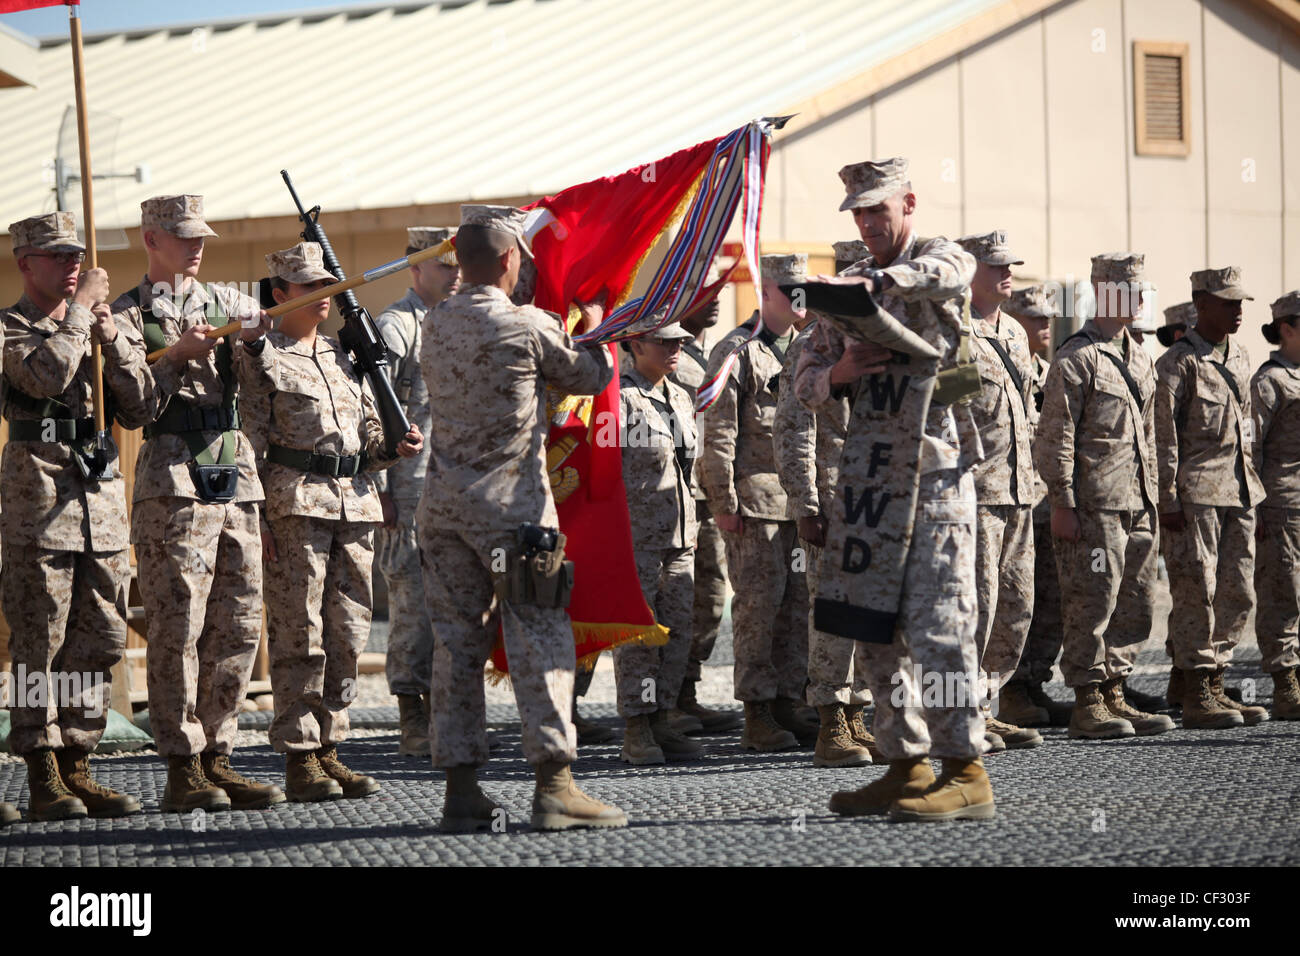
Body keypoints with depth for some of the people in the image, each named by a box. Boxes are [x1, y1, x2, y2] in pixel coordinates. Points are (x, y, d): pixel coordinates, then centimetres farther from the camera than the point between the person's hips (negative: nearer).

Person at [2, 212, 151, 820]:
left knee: (100, 641, 6)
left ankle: (76, 766, 13)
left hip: (102, 495, 6)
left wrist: (113, 341, -1)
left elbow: (139, 410, 11)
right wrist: (80, 308, -10)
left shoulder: (100, 327, 18)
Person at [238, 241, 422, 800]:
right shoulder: (261, 358, 0)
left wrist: (396, 448, 1)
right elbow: (249, 444, -5)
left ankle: (329, 748, 13)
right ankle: (300, 759, -2)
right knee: (298, 632, -6)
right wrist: (256, 517, -12)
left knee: (348, 632, 6)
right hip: (294, 501, -6)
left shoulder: (344, 354, 19)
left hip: (354, 501, 6)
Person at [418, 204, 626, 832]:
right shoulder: (529, 326, -10)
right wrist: (591, 328, 25)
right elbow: (591, 377, 4)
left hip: (444, 503, 5)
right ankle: (554, 785, -7)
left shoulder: (435, 324, 6)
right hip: (512, 503, -5)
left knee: (456, 642, 7)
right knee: (539, 641, -2)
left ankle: (461, 790, 6)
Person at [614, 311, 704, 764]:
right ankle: (637, 733, -1)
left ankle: (662, 722, 13)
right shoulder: (618, 397, -9)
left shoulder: (682, 399, 16)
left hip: (680, 535, 8)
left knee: (678, 629, 6)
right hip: (635, 535, -8)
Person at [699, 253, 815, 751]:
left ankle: (787, 703, 13)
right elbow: (717, 432, -8)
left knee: (798, 601, 6)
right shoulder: (737, 351, -5)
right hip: (756, 496, -7)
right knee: (759, 601, -6)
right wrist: (723, 501, -13)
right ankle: (757, 714, -2)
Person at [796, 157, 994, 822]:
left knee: (938, 623, -11)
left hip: (932, 473, -7)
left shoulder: (938, 260, 1)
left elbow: (950, 272, -26)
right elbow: (805, 383, 16)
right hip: (866, 472, 7)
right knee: (877, 627, 7)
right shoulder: (850, 287, 19)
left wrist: (875, 281, -43)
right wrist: (839, 373, -7)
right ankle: (906, 764, 14)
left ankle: (966, 773, -11)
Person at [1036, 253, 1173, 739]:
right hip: (1094, 506, -8)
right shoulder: (1076, 357, -8)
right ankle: (1087, 704, -2)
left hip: (1137, 505, 8)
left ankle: (1114, 696, 17)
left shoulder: (1138, 358, 18)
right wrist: (1062, 503, -16)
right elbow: (1056, 437, -12)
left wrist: (1151, 497, 19)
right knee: (1093, 603, -6)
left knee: (1134, 606, 9)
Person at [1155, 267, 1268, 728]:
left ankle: (1216, 687, 15)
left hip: (1239, 491, 7)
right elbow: (1163, 435, -10)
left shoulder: (1240, 357, 16)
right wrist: (1167, 500, -15)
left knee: (1238, 594, 7)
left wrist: (1251, 484, 19)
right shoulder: (1178, 362, -7)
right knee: (1197, 592, -5)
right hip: (1195, 494, -7)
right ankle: (1196, 698, -2)